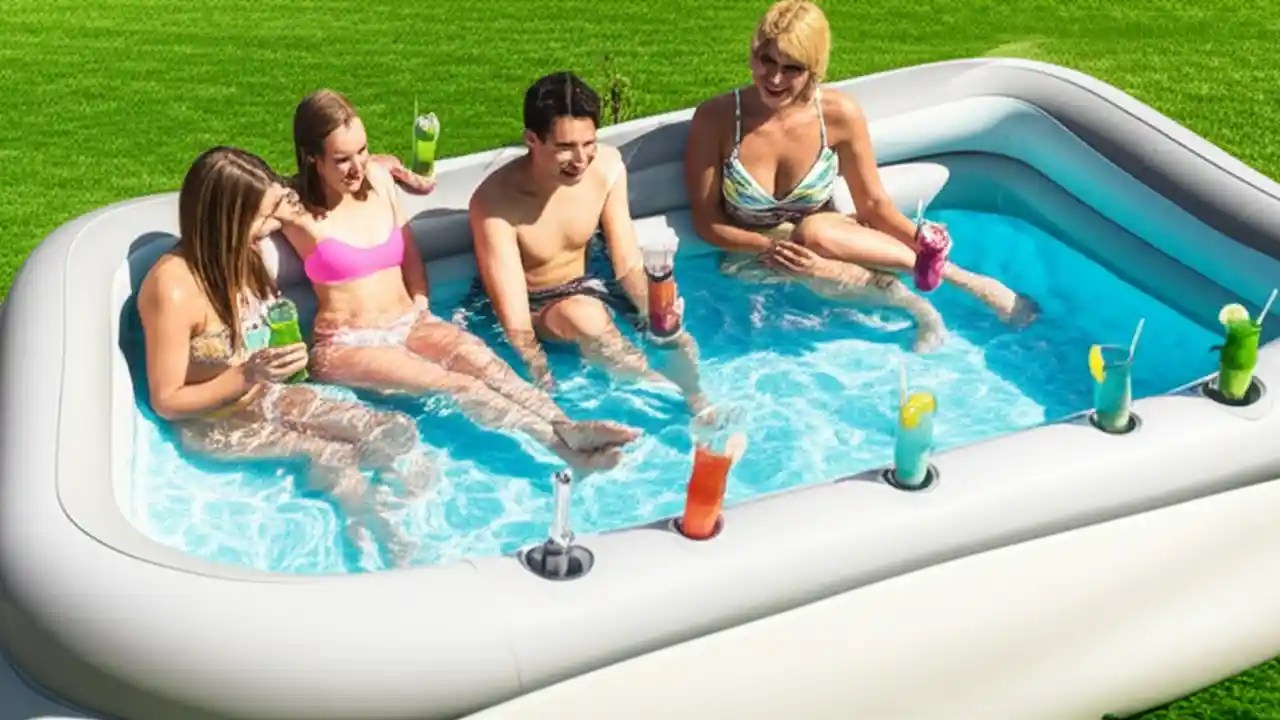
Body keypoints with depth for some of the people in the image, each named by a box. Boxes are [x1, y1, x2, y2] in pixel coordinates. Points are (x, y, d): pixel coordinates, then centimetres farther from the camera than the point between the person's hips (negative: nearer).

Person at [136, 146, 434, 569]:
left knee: (396, 435, -12)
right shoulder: (173, 289, -28)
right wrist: (246, 376, -32)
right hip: (212, 424, -7)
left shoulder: (239, 253, -7)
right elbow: (166, 403, -20)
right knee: (335, 457, -25)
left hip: (266, 397, 7)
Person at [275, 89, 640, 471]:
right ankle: (564, 445, -44)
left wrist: (421, 305, 7)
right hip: (344, 344, -5)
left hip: (410, 323, 5)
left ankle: (567, 429, -46)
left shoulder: (378, 178, 7)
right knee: (454, 385, -28)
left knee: (481, 361, -27)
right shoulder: (294, 206, -6)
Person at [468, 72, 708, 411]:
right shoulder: (495, 202, -30)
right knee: (586, 318, -36)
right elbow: (516, 322, -31)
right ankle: (674, 392, -16)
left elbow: (629, 264, -9)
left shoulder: (607, 165, -15)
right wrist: (547, 389, -43)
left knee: (679, 342, -16)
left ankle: (698, 404, 14)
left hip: (589, 282, 5)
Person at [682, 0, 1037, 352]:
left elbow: (873, 204, -5)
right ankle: (909, 301, -18)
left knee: (816, 232, -36)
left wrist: (919, 239, -22)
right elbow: (706, 221, -12)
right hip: (755, 261, -1)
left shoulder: (840, 115, -14)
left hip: (828, 244, 1)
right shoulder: (715, 118, -19)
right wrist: (768, 247, -28)